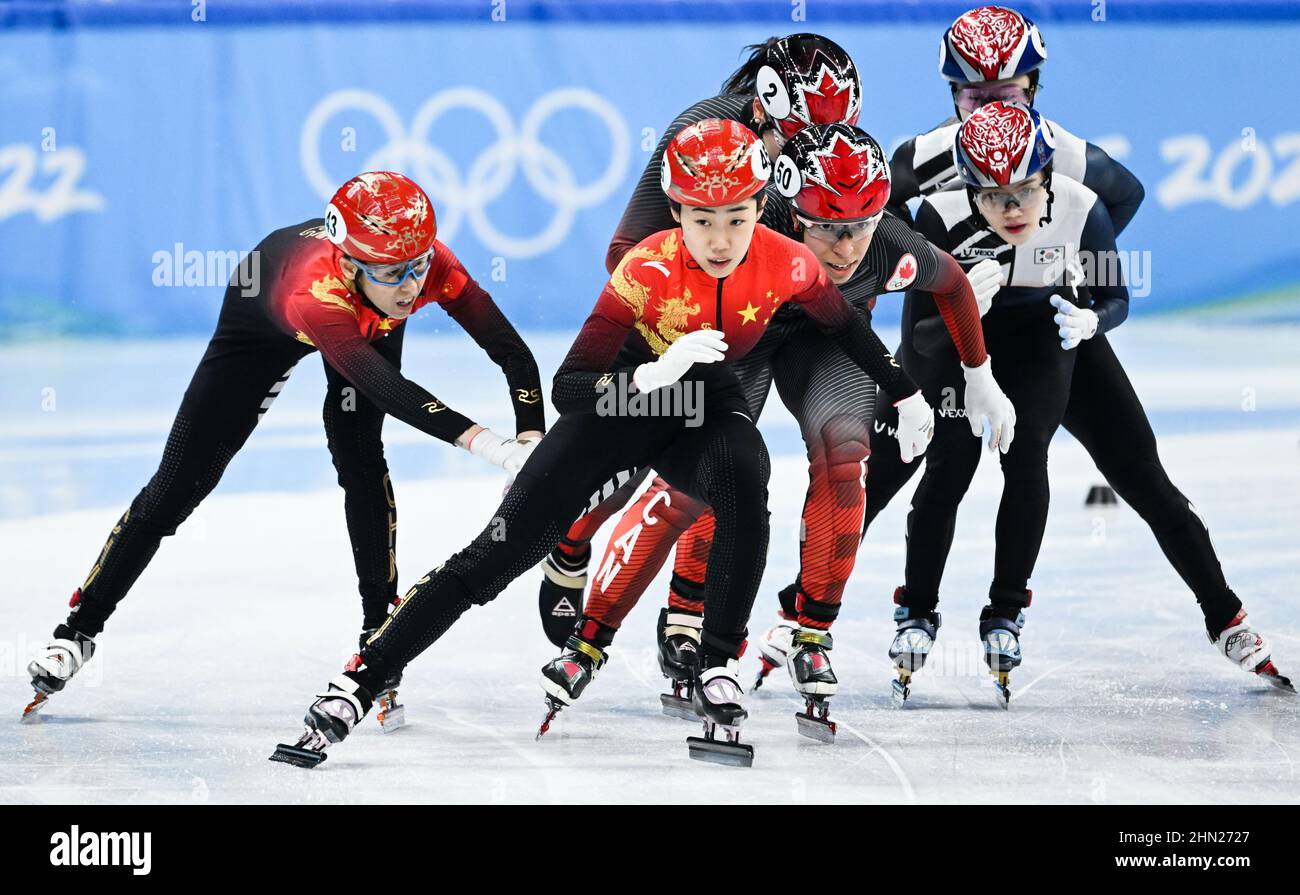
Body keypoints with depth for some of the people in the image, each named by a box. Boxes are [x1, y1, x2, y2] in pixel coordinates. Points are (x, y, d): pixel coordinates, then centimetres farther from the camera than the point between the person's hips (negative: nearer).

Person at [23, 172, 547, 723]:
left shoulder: (428, 263, -38)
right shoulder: (314, 292, -50)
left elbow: (511, 350, -35)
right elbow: (386, 388, -60)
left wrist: (532, 435, -50)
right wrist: (488, 445, -68)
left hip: (370, 319, 3)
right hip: (267, 318, -3)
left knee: (360, 458, -19)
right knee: (182, 479, 1)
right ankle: (79, 626, 13)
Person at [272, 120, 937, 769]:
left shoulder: (785, 264, -21)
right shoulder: (646, 271, -31)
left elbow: (845, 325, 3)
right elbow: (566, 388, -32)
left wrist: (905, 395, 11)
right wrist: (652, 375, -49)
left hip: (708, 408, 2)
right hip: (626, 398, -2)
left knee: (742, 479, -34)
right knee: (500, 551, -10)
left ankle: (719, 676, -23)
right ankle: (355, 687, -5)